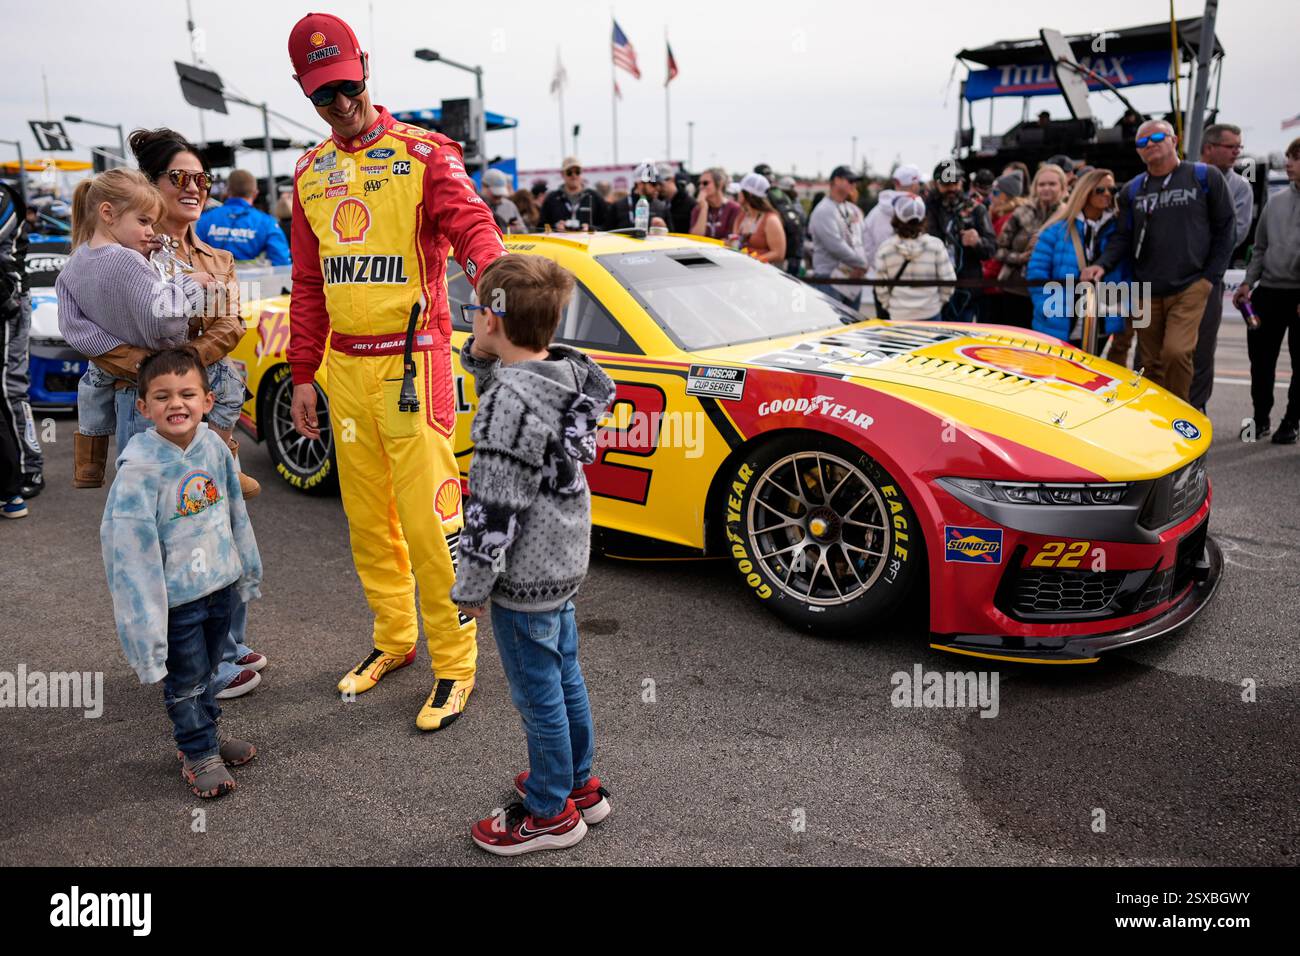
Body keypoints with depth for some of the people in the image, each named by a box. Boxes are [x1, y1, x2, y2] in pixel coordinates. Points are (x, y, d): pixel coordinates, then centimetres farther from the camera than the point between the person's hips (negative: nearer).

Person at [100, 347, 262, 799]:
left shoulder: (214, 447, -5)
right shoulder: (140, 466, -24)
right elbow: (129, 543, -21)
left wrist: (248, 569, 16)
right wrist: (146, 618, -21)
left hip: (221, 581, 6)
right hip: (177, 595, -6)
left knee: (208, 669, 23)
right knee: (186, 680, 10)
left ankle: (206, 733, 43)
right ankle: (198, 754, 28)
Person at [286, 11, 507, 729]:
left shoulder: (423, 154, -3)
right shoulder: (311, 175, 15)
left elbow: (471, 225, -21)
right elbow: (309, 286, 18)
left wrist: (491, 276, -43)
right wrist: (302, 377, 14)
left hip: (411, 362, -6)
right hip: (344, 367, 6)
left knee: (429, 521, -6)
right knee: (368, 520, 13)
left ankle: (454, 663, 8)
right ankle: (393, 640, 30)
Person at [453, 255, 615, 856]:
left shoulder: (511, 402, -26)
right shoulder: (566, 374, 0)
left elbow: (494, 510, -24)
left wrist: (471, 586, -14)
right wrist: (481, 357, 2)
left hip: (524, 576, -9)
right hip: (566, 559, 9)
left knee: (538, 695, 7)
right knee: (564, 676, 23)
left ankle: (551, 813, 25)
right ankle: (578, 783, 40)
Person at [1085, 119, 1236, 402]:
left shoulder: (1206, 177, 2)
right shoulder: (1131, 190, 12)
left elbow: (1225, 228, 3)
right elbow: (1123, 237, 10)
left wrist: (1211, 277, -4)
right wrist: (1102, 265, -10)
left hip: (1190, 288, -4)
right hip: (1146, 293, 4)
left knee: (1176, 352, -21)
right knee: (1150, 364, 7)